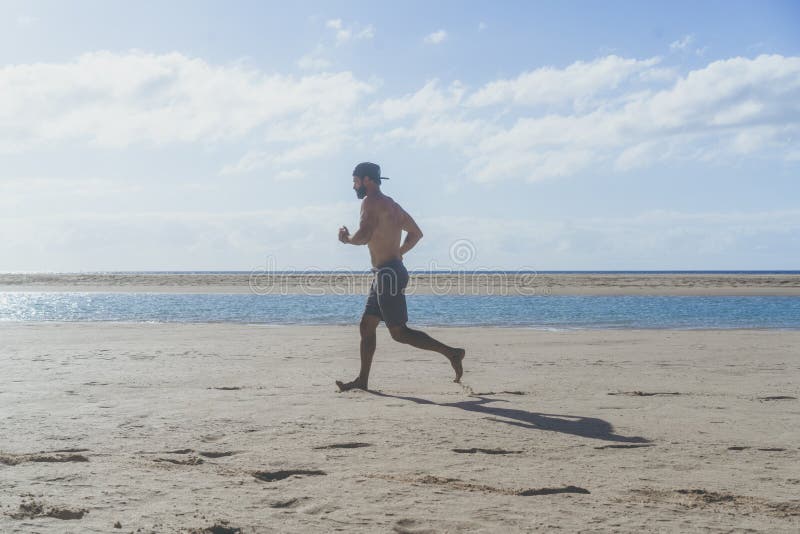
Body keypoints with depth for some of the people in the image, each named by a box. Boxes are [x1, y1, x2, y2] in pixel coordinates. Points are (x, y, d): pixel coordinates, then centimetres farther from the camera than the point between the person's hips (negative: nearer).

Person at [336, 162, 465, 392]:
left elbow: (364, 236, -25)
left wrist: (347, 238, -6)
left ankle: (451, 352, -5)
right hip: (388, 274, 10)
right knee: (366, 327, 12)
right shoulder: (391, 204, 19)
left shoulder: (371, 202, -11)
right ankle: (362, 380, 15)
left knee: (399, 333, -7)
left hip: (389, 275, -10)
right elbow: (416, 233, 27)